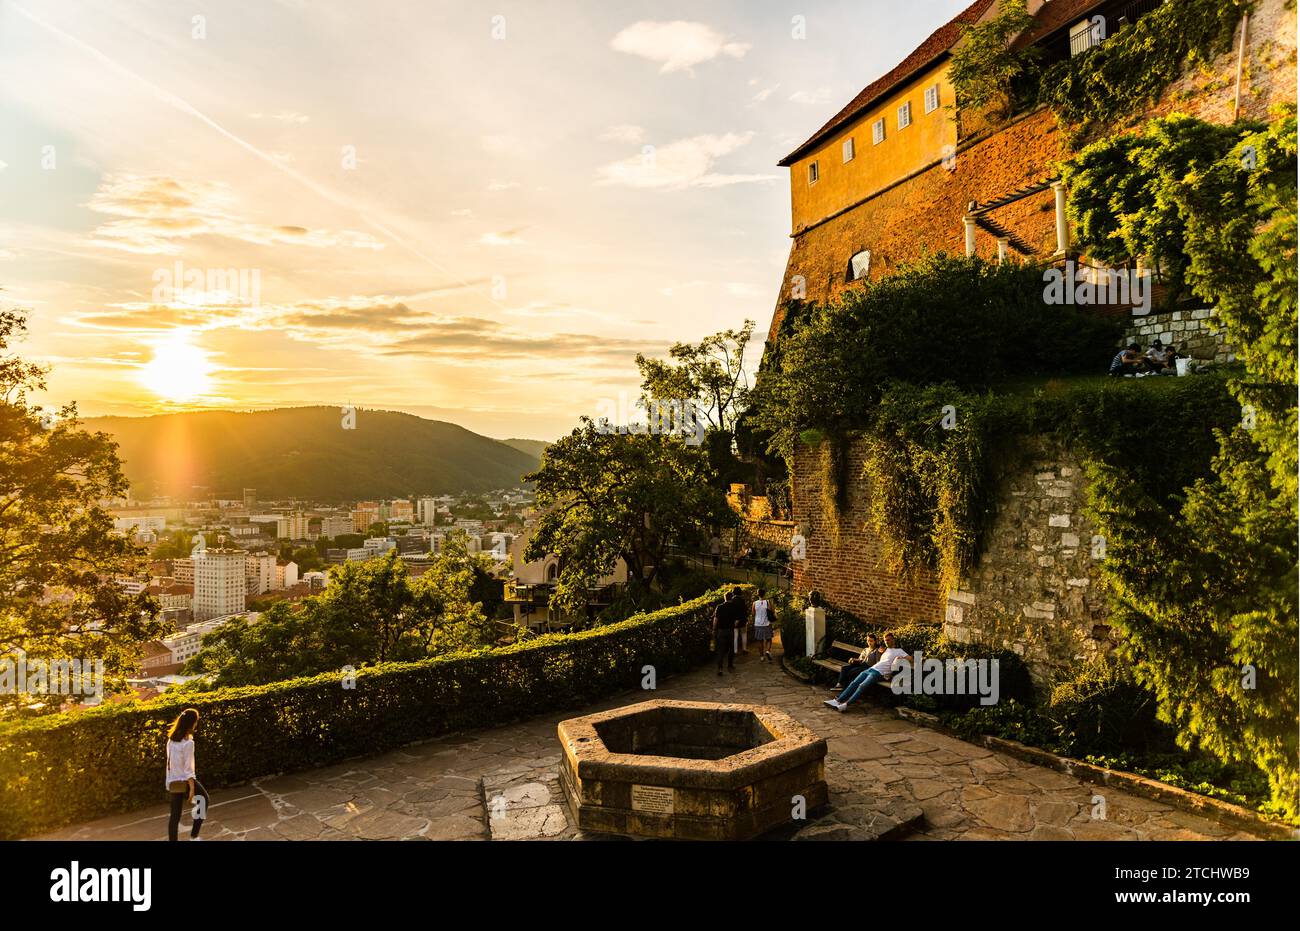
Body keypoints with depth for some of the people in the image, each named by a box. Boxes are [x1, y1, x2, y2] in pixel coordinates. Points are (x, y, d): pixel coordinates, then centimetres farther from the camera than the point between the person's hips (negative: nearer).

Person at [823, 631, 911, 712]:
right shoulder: (886, 649, 28)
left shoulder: (899, 651, 6)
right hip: (871, 669, 8)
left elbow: (910, 660, -3)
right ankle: (837, 701, -17)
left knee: (862, 686, -27)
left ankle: (846, 704, -38)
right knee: (853, 683, -10)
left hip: (879, 673, -7)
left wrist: (901, 659, -19)